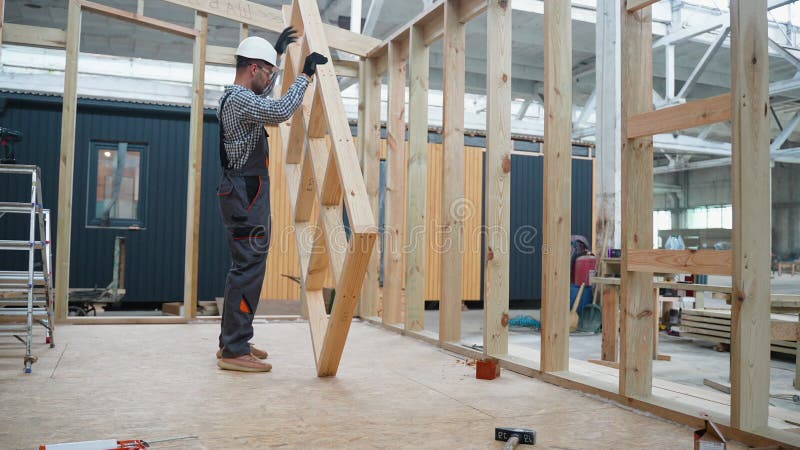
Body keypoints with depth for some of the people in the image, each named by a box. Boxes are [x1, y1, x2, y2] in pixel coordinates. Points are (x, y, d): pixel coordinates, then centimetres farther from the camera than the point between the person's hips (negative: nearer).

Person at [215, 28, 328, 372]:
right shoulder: (240, 98, -14)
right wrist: (305, 75, -19)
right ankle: (234, 351, -6)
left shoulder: (235, 97, 18)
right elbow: (281, 111, -30)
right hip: (246, 194, -11)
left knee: (245, 268, 14)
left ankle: (233, 342, 21)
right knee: (248, 269, -10)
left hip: (244, 193, 11)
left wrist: (277, 52, 36)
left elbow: (263, 95, 39)